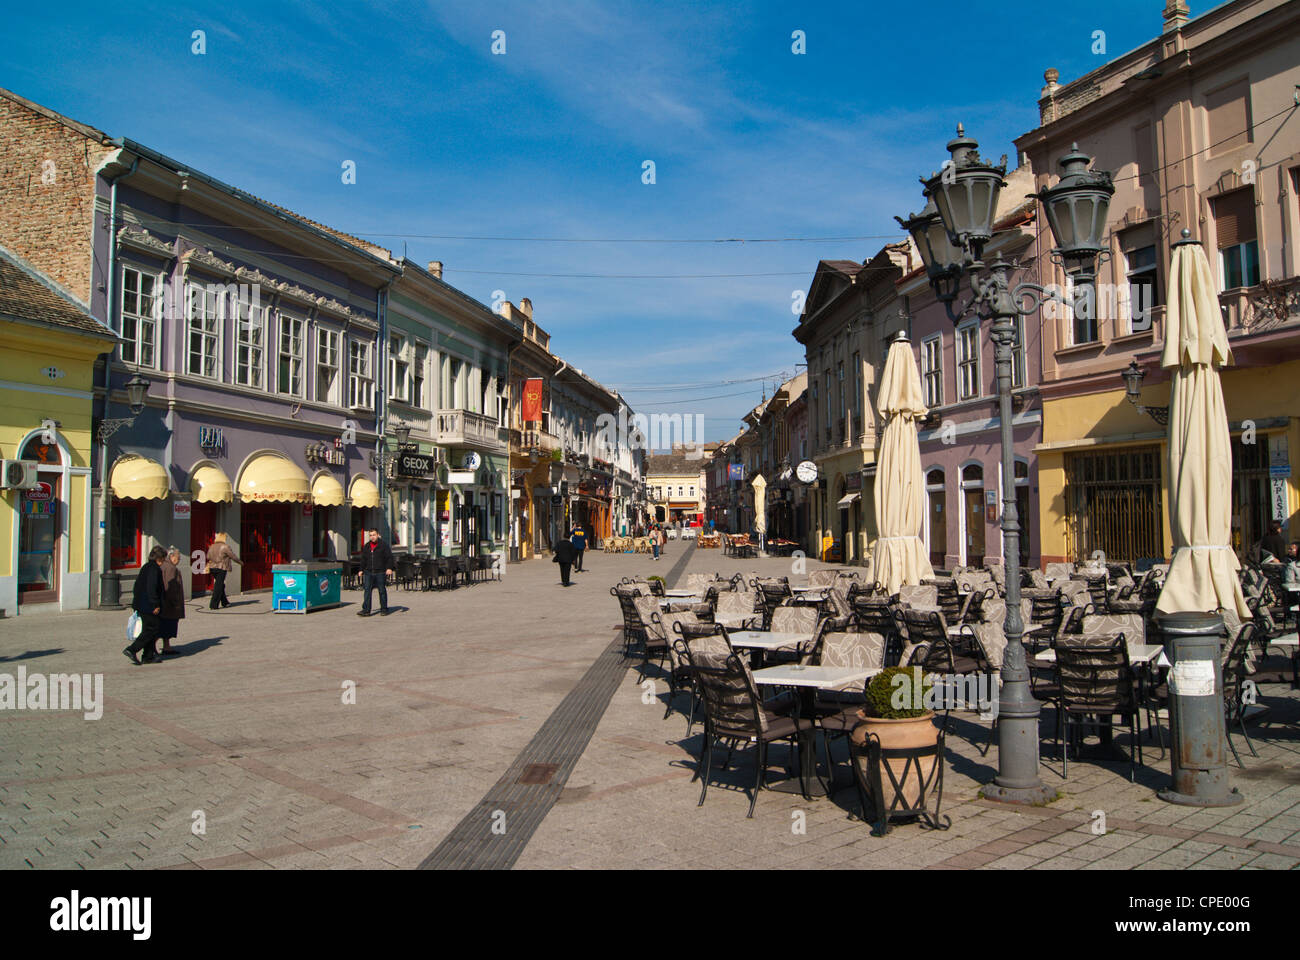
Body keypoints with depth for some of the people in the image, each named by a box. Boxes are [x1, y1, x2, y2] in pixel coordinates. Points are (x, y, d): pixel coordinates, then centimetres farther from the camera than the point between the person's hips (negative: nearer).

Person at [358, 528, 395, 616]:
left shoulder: (384, 545, 0)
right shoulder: (366, 547, 14)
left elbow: (390, 558, -3)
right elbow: (363, 559, 20)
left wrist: (389, 568, -13)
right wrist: (361, 570, 14)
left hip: (380, 573, -4)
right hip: (368, 572, 4)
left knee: (382, 591, 3)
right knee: (367, 590, -4)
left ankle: (384, 610, 12)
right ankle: (366, 610, -5)